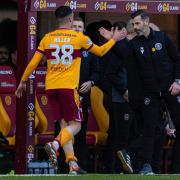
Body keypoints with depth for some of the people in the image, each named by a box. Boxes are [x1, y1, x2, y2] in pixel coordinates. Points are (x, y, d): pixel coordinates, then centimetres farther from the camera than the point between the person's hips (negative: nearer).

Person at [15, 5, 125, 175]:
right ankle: (55, 144, -27)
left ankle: (73, 164, 2)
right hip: (68, 86, -4)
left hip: (50, 87, 4)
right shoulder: (79, 37, 0)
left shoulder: (47, 38, 7)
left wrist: (22, 82, 19)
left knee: (64, 124, 11)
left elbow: (33, 63, 7)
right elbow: (100, 51, 14)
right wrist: (113, 39, 31)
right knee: (75, 125, 2)